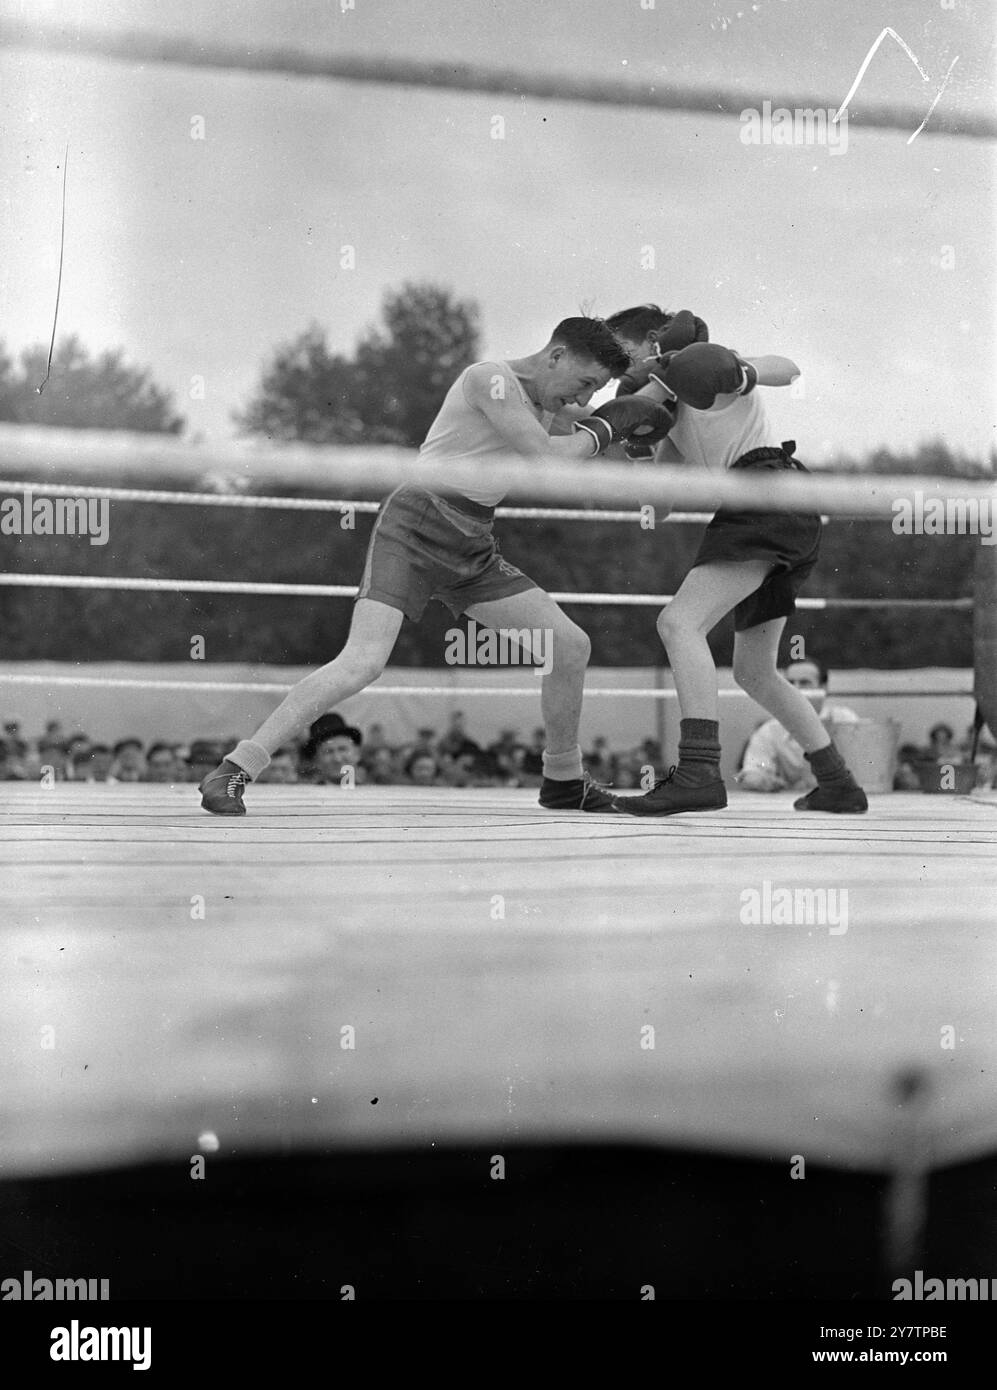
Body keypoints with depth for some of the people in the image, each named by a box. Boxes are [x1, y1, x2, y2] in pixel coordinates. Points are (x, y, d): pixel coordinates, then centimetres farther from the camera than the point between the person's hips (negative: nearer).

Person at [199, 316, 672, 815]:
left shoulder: (545, 408, 15)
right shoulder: (490, 377, -11)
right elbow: (545, 463, -18)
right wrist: (603, 428, -4)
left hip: (472, 547, 9)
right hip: (413, 527, -9)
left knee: (571, 646, 4)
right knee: (363, 663, -24)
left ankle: (563, 781, 23)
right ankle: (231, 773, -19)